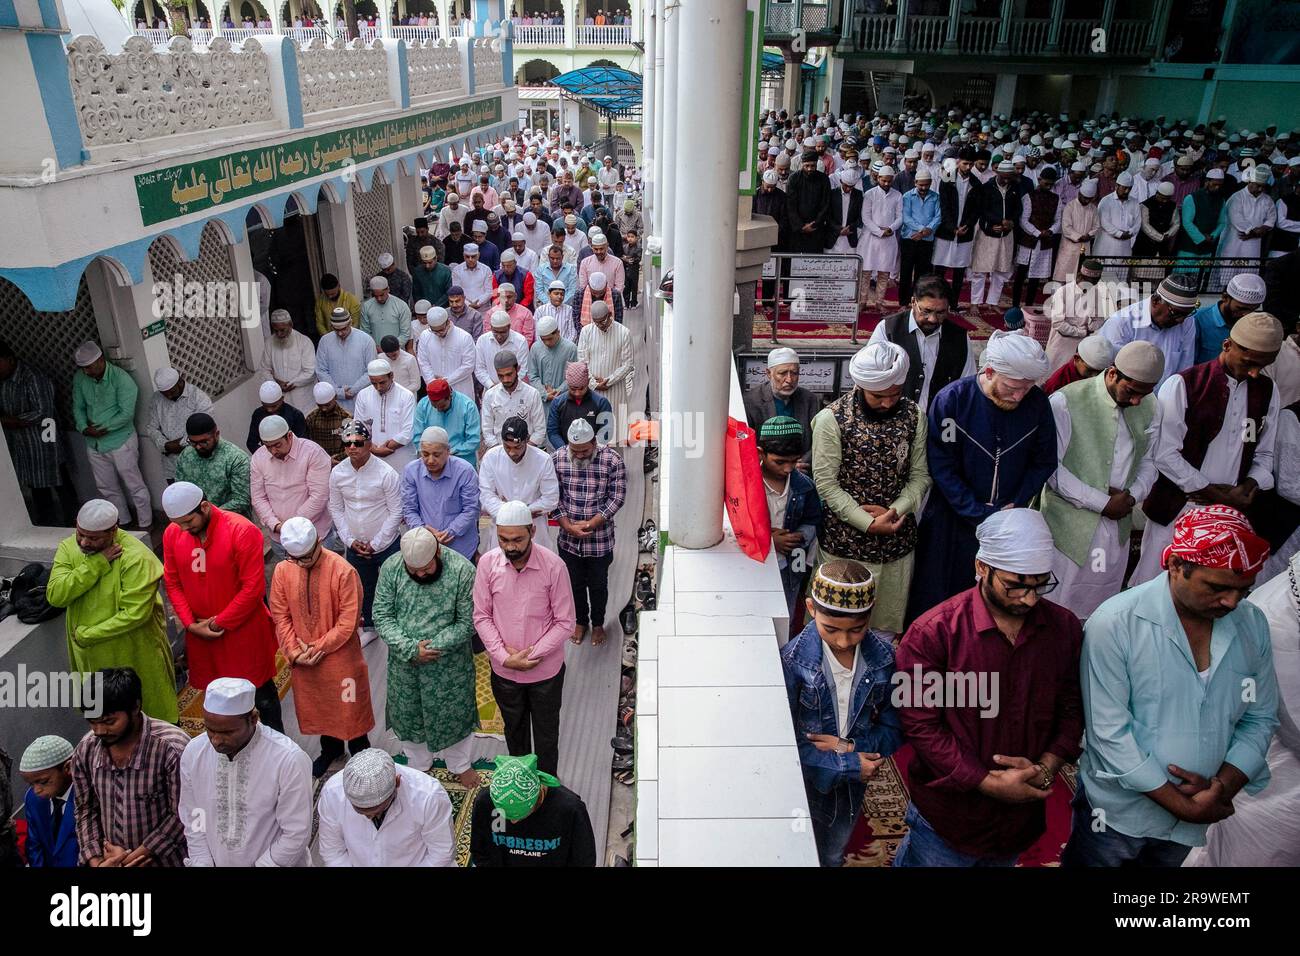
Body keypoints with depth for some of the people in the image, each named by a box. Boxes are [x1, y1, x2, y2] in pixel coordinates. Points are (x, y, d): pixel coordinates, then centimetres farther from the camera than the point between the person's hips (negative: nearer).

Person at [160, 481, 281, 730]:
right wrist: (190, 624, -5)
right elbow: (172, 583, 4)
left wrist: (218, 623, -14)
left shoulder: (242, 531, -21)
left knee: (261, 691, 10)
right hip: (200, 633, 4)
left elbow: (253, 587, -20)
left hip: (243, 629, -4)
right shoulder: (172, 534, -4)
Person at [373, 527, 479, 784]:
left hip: (449, 664, -2)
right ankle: (417, 765, 47)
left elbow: (467, 623, -16)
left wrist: (432, 646, -23)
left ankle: (461, 765, 42)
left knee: (454, 714, 15)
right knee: (409, 715, 20)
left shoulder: (462, 570, -21)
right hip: (404, 663, 3)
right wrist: (410, 649, -21)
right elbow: (382, 616, -10)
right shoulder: (390, 567, -13)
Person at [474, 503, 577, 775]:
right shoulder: (487, 563, -14)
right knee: (514, 728, 25)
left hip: (546, 669, -2)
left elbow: (565, 622, -14)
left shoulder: (554, 566, -21)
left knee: (546, 732, 18)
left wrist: (532, 655, -20)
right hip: (504, 670, 2)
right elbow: (481, 616, -6)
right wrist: (504, 656, -15)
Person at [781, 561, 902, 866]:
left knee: (832, 857, 29)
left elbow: (895, 728, -7)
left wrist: (851, 746, -23)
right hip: (802, 787, -4)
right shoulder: (792, 661, -26)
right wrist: (849, 766, -22)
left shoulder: (883, 656, -15)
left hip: (851, 790, 4)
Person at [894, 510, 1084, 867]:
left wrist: (1046, 769, -12)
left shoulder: (1065, 628, -5)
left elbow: (1073, 709, 3)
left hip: (1021, 816, 4)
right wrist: (988, 783, -19)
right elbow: (921, 724, -19)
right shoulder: (932, 632, -20)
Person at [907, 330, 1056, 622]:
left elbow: (1044, 462, 4)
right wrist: (983, 516, -15)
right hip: (954, 519, -2)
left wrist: (1016, 506, -7)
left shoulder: (1037, 403, -8)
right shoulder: (951, 400, -16)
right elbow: (941, 468, -14)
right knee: (939, 597, 10)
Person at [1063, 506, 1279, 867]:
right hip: (1118, 812, -5)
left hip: (1193, 821, 5)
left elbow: (1260, 718, 2)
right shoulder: (1115, 622, -22)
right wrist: (1181, 805, -17)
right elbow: (1109, 731, -21)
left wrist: (1224, 785, -13)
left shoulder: (1252, 624, -6)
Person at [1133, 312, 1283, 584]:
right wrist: (1213, 492, -11)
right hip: (1175, 511, -4)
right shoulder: (1182, 385, -10)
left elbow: (1264, 454, 15)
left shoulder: (1267, 391, 8)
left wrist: (1251, 485, -6)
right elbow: (1166, 454, -13)